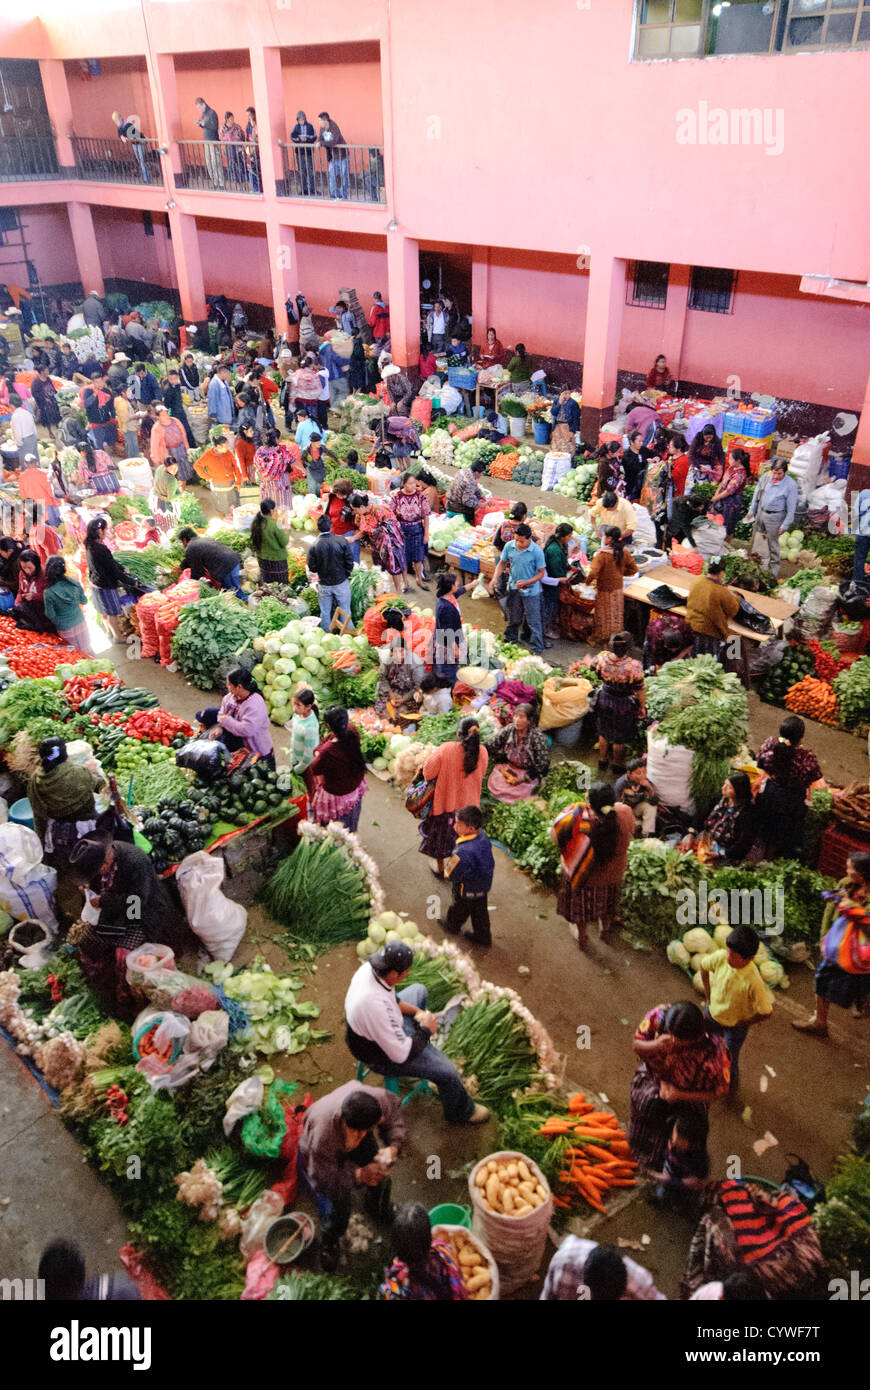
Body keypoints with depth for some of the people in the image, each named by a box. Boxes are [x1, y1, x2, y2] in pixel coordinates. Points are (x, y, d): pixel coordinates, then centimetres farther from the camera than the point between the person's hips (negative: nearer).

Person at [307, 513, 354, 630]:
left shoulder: (314, 546, -14)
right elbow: (350, 561, -8)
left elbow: (312, 568, -7)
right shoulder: (341, 541, -15)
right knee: (345, 611, 12)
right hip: (341, 582, 0)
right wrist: (346, 575, 8)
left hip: (324, 584, 0)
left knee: (325, 612, 14)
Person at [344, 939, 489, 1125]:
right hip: (382, 1057, -8)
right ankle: (461, 1112, 27)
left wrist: (416, 1012, -4)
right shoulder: (376, 1006, -44)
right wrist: (426, 1030, -17)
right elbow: (401, 1055, -32)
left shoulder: (369, 968, -21)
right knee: (447, 1073, -7)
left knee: (419, 990, 24)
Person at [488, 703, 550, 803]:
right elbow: (492, 748, -1)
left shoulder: (538, 738, -24)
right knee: (494, 783, -15)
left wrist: (522, 779, -19)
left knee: (519, 792, -22)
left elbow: (542, 765, -18)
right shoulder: (507, 730, -13)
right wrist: (502, 767, -8)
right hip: (508, 766, 4)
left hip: (528, 772, -4)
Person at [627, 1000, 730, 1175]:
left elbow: (719, 1092, -23)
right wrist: (655, 1045, -43)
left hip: (688, 1097, -3)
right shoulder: (659, 1015, -36)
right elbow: (637, 1046, -20)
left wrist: (679, 1096, -29)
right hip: (654, 1078, 3)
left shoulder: (713, 1053, -41)